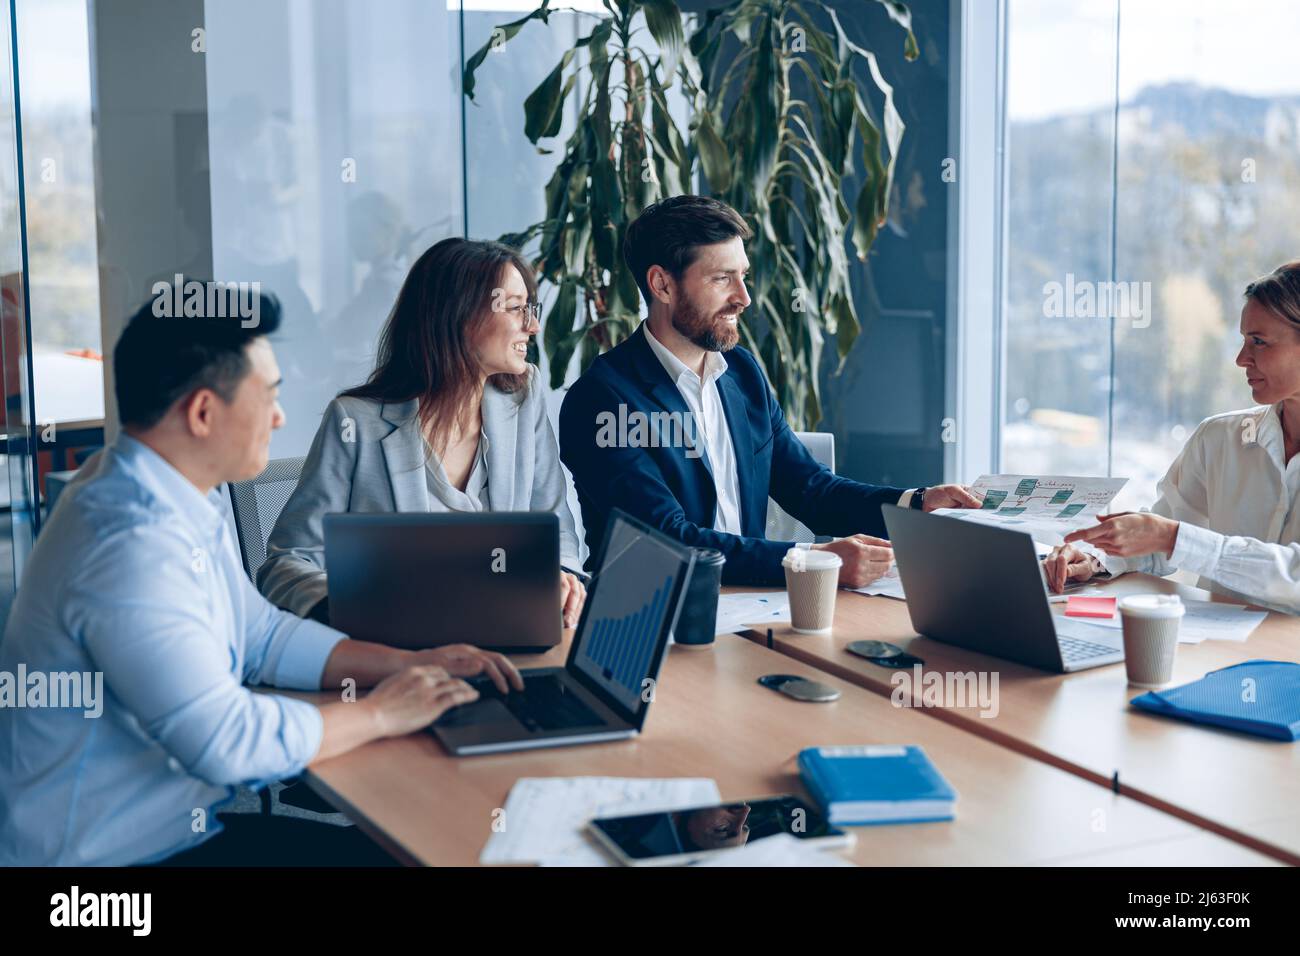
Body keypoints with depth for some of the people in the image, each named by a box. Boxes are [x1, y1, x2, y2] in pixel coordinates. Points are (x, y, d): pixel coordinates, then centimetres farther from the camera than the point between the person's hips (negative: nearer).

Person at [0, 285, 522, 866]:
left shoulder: (184, 501, 4)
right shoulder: (132, 545, -27)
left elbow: (261, 635, 14)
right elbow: (226, 740, -30)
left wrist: (412, 663, 3)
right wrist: (378, 714, -15)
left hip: (180, 827, 9)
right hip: (105, 855, -9)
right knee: (383, 853, -11)